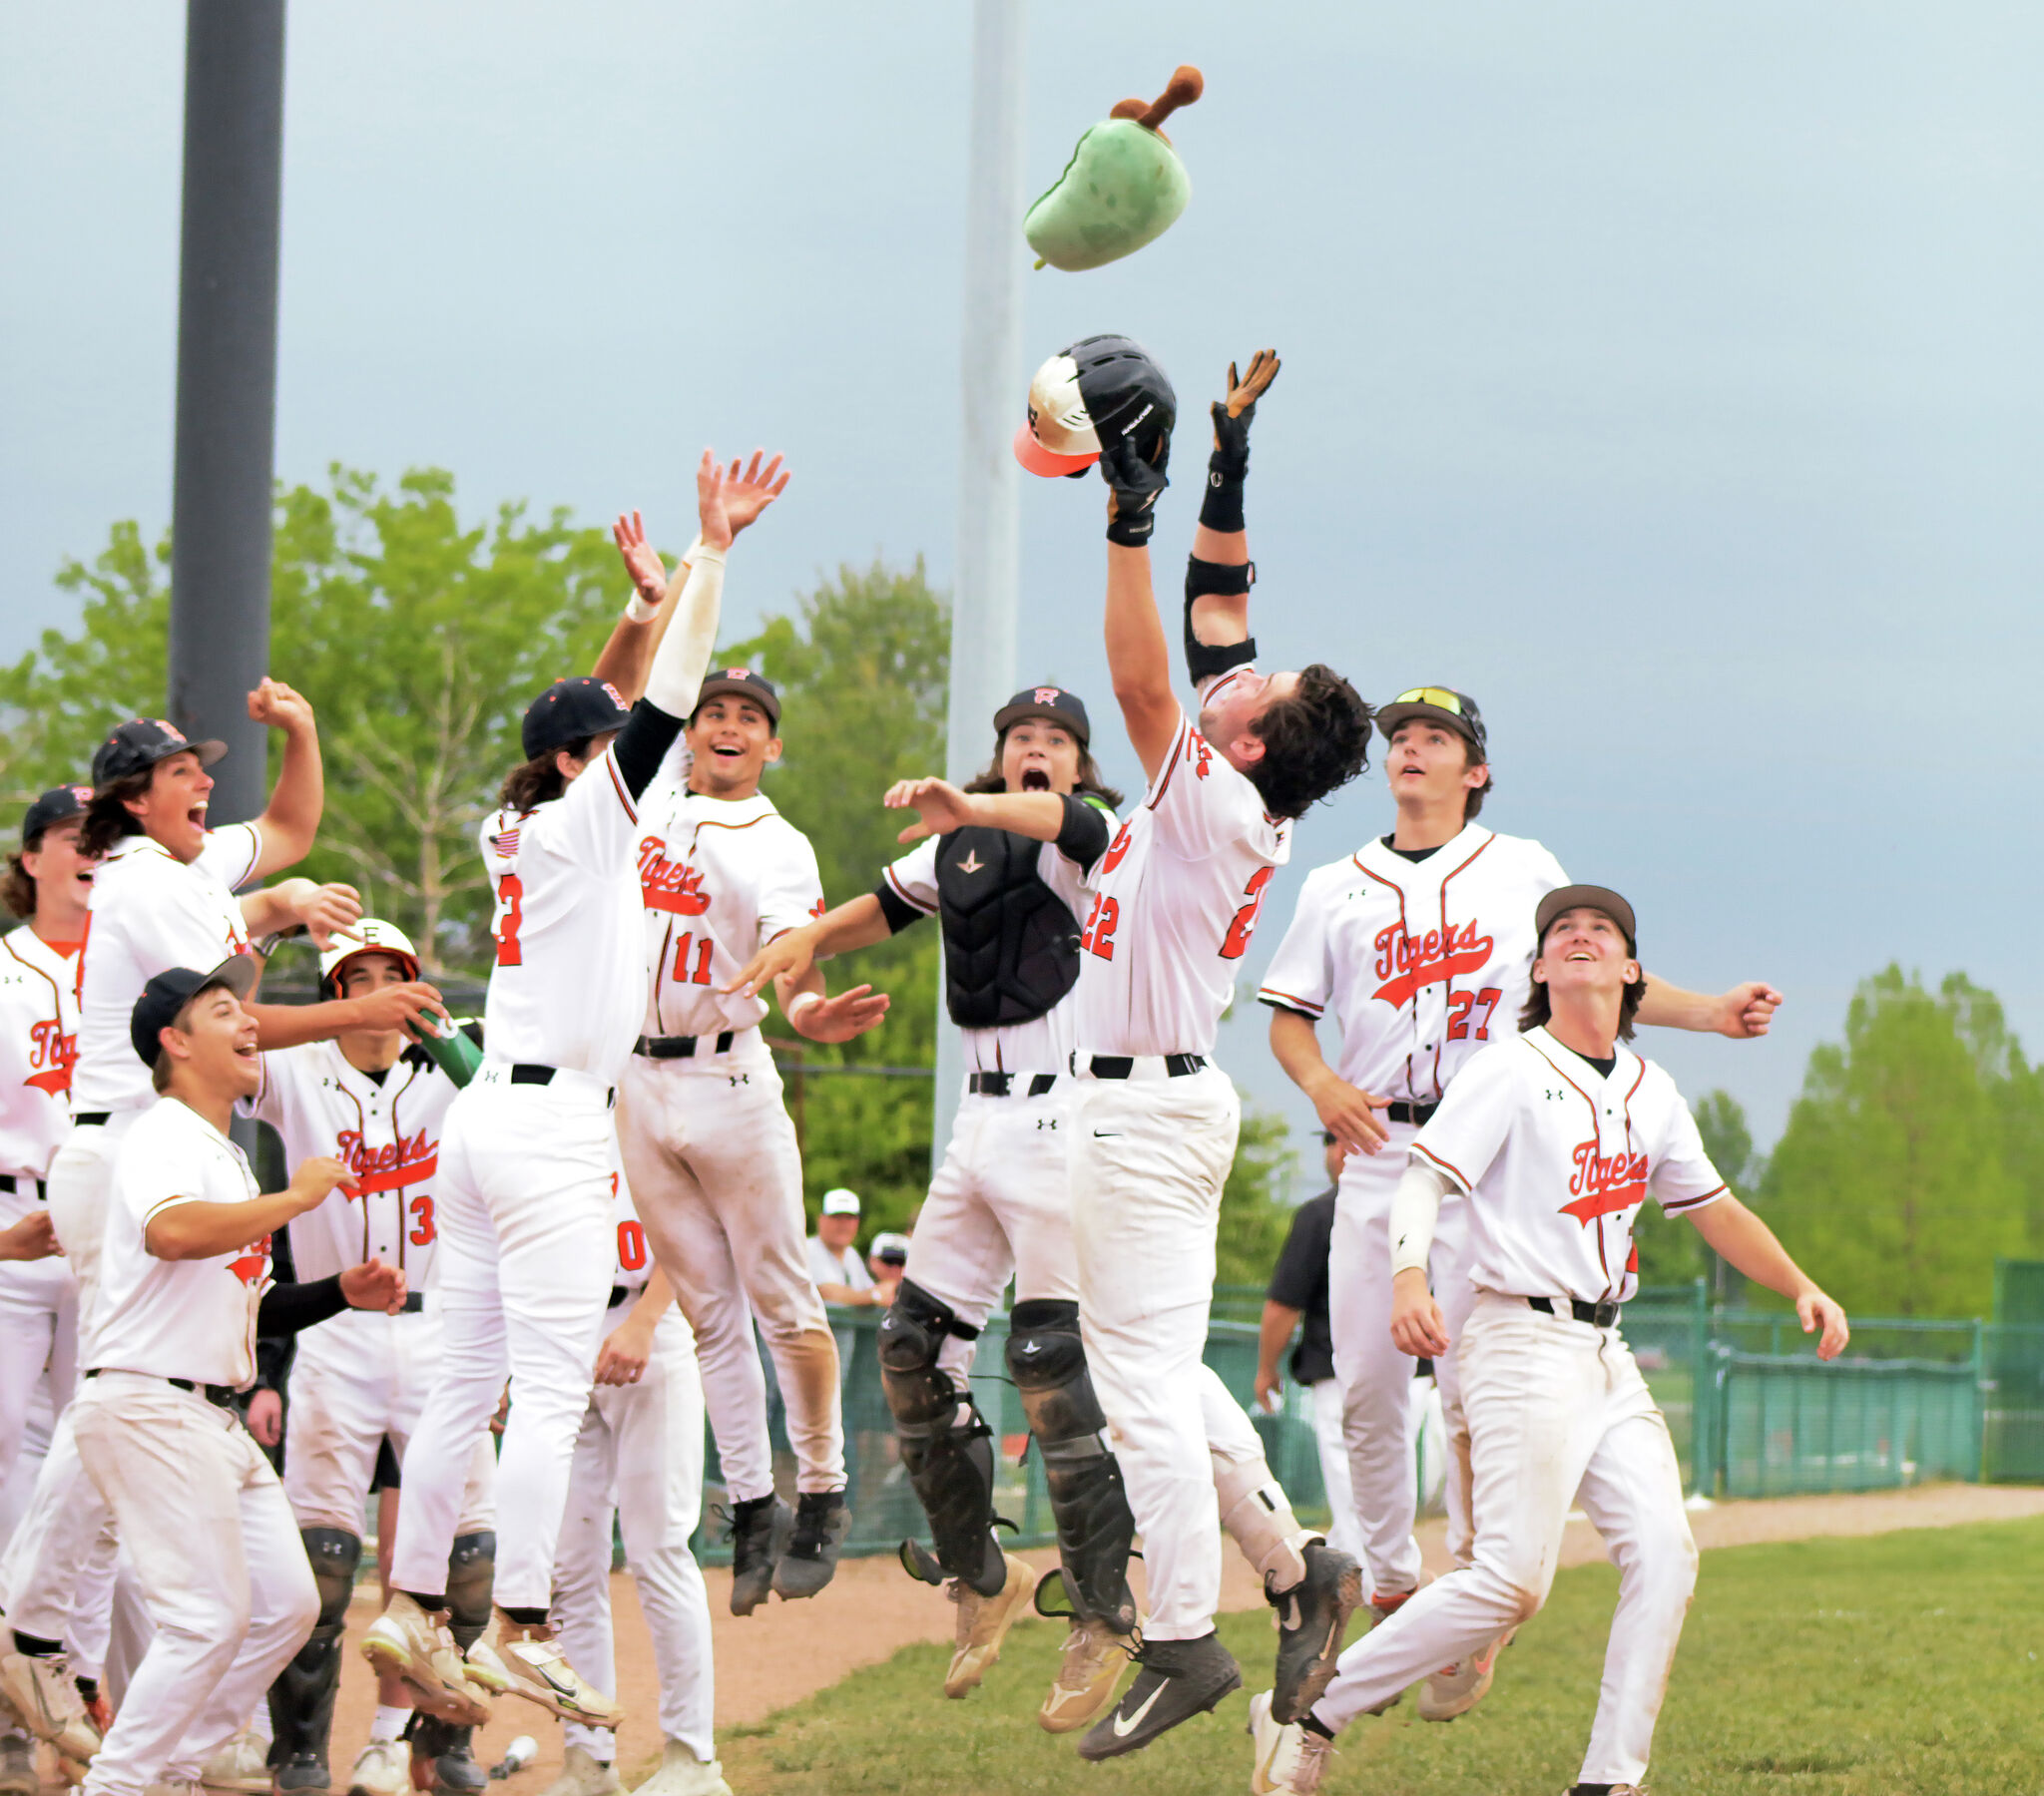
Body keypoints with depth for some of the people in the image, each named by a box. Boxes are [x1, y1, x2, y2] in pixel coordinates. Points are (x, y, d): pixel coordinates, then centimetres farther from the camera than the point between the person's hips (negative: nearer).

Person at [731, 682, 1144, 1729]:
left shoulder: (1078, 840, -6)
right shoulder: (959, 845, 15)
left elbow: (1079, 823, -30)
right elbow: (890, 906, 31)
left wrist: (969, 808, -49)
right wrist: (811, 937, 10)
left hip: (1064, 1124, -8)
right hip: (983, 1123, 8)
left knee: (1053, 1365, -12)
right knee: (911, 1346, 7)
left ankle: (1103, 1621, -6)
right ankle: (979, 1577, 21)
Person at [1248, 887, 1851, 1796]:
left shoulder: (1650, 1091, 15)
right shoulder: (1511, 1071, -6)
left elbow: (1712, 1207, 26)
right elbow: (1423, 1179, -15)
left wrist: (1801, 1286, 14)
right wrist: (1409, 1278, -33)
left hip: (1606, 1355, 7)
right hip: (1525, 1344, -7)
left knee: (1663, 1551, -7)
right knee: (1513, 1578, -15)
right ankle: (1306, 1714, -5)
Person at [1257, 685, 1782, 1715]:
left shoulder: (1524, 872, 11)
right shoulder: (1338, 888, 15)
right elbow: (1288, 1016, 13)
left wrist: (1713, 1013, -3)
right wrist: (1322, 1085, -7)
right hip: (1378, 1148, 2)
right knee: (1366, 1386, -2)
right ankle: (1392, 1592, 14)